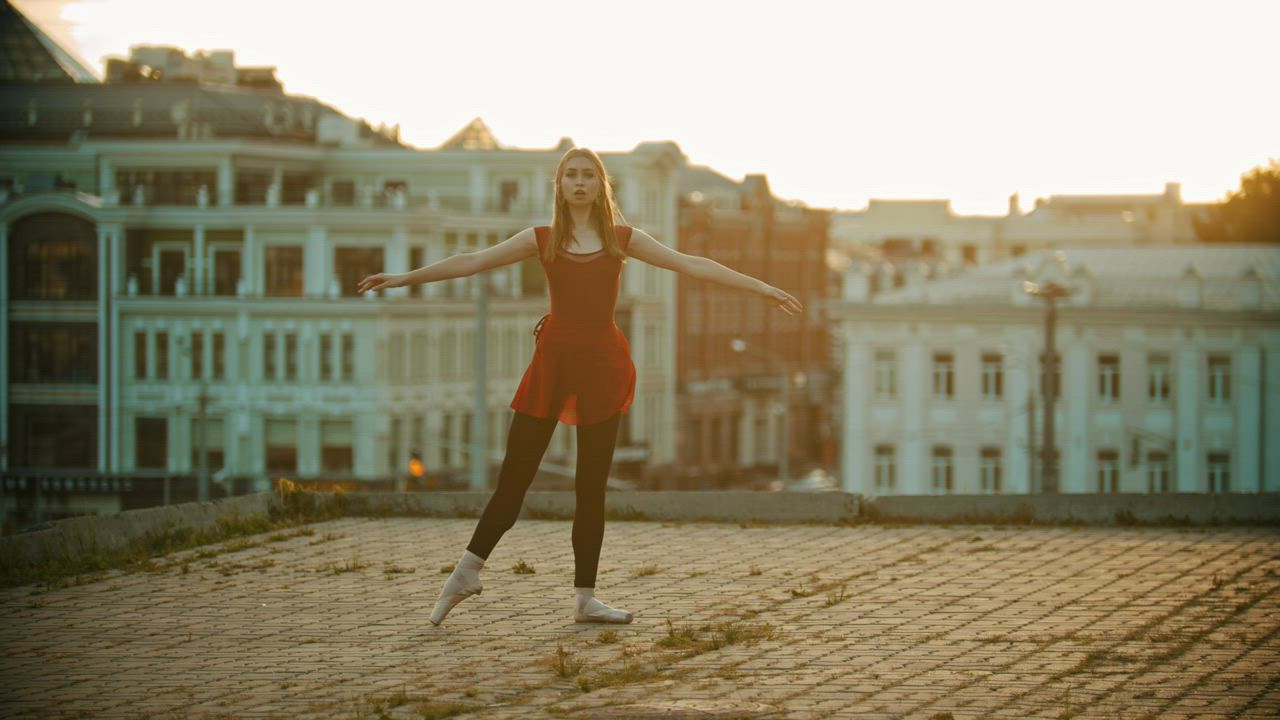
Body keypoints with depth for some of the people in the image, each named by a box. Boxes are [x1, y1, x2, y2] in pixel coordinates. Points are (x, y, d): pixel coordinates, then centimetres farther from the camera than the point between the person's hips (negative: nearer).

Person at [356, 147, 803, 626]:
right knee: (514, 476, -3)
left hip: (602, 361, 1)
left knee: (592, 486, 4)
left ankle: (585, 598, 10)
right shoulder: (542, 240, 6)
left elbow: (691, 265, 4)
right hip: (554, 355, -1)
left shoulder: (623, 240, 7)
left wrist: (764, 288, -1)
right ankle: (467, 572, 8)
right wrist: (406, 278, -1)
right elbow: (474, 262, 4)